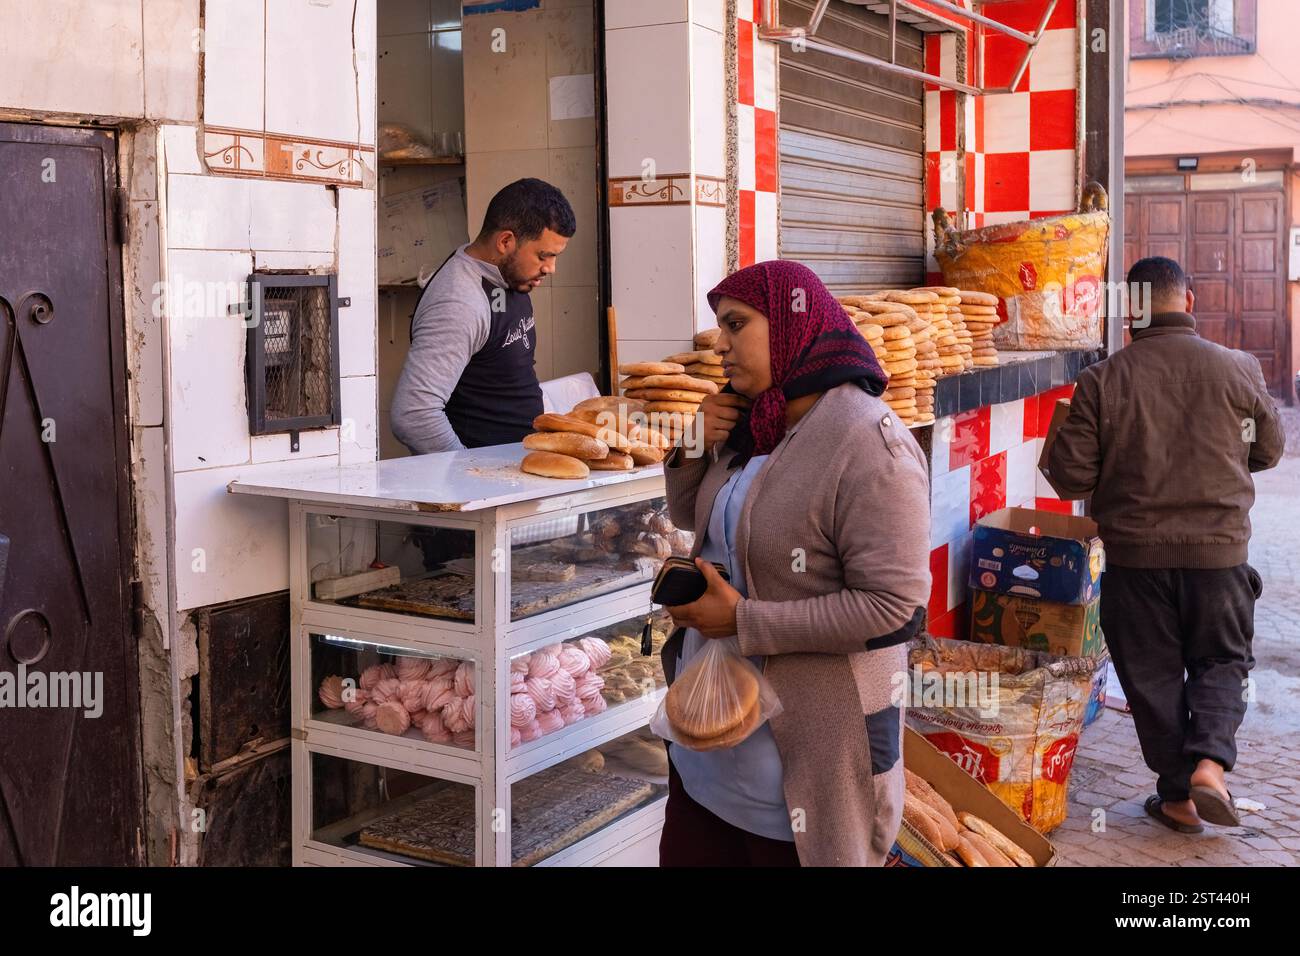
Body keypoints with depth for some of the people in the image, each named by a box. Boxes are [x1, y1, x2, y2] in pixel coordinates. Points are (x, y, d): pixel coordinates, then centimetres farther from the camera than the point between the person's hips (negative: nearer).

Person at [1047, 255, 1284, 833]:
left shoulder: (1102, 380, -11)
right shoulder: (1239, 369, -7)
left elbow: (1069, 479, -8)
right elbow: (1269, 451, 8)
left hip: (1135, 552, 0)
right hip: (1219, 547, 1)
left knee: (1152, 672, 14)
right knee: (1222, 659, 20)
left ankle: (1179, 796, 20)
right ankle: (1210, 762, 0)